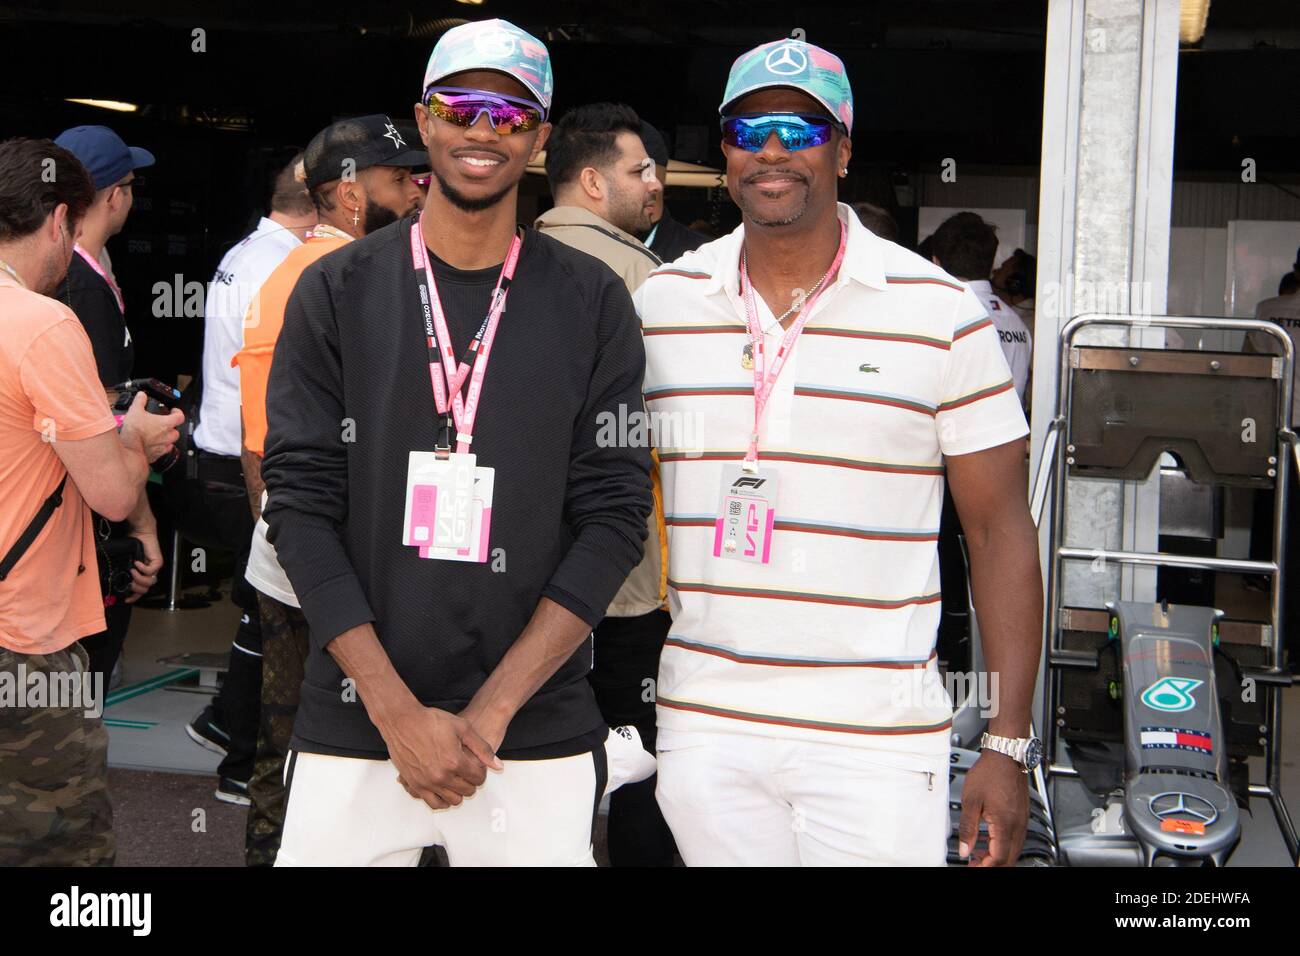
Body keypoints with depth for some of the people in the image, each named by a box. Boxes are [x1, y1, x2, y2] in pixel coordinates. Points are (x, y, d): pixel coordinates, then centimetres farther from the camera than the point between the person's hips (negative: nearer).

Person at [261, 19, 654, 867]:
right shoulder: (337, 290, 3)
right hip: (353, 733, 1)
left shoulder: (592, 303, 2)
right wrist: (398, 712, -11)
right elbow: (302, 504, -2)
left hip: (540, 743, 0)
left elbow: (614, 517, -3)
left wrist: (491, 712, -11)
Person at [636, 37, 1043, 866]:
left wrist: (1009, 747, -5)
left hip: (876, 738, -2)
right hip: (702, 726, 3)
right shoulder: (661, 303, 5)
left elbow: (1000, 527, -1)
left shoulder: (939, 313, -3)